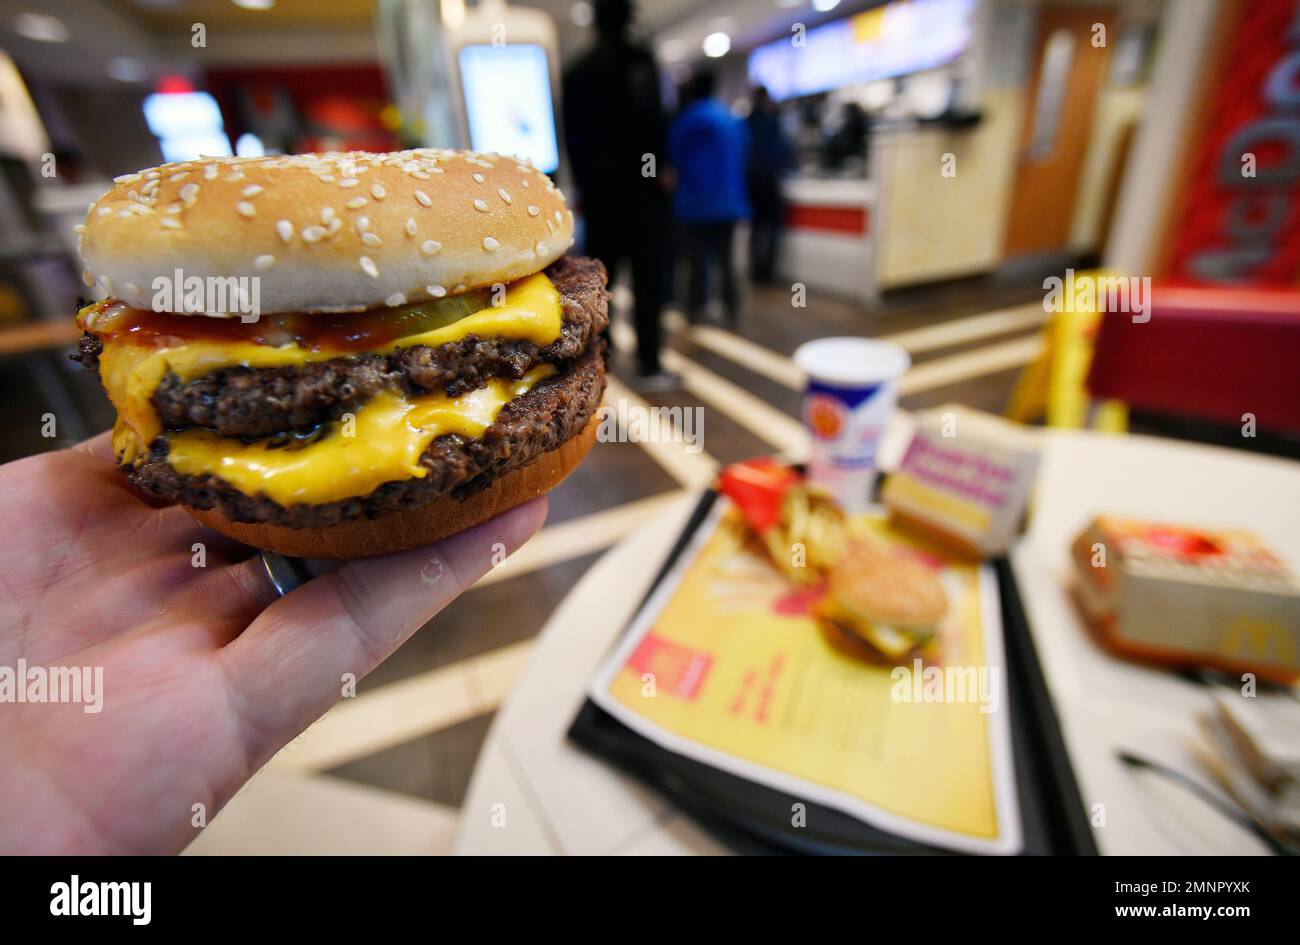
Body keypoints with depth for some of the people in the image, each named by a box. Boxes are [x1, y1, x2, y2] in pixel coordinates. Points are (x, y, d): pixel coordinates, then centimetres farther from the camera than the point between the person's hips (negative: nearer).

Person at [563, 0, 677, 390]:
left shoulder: (576, 70, 16)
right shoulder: (636, 58, -2)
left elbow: (571, 133, 15)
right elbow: (648, 114, -15)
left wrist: (582, 182, 18)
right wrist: (657, 166, -7)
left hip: (595, 183, 6)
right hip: (637, 181, -6)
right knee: (647, 272, -6)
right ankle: (648, 366, -8)